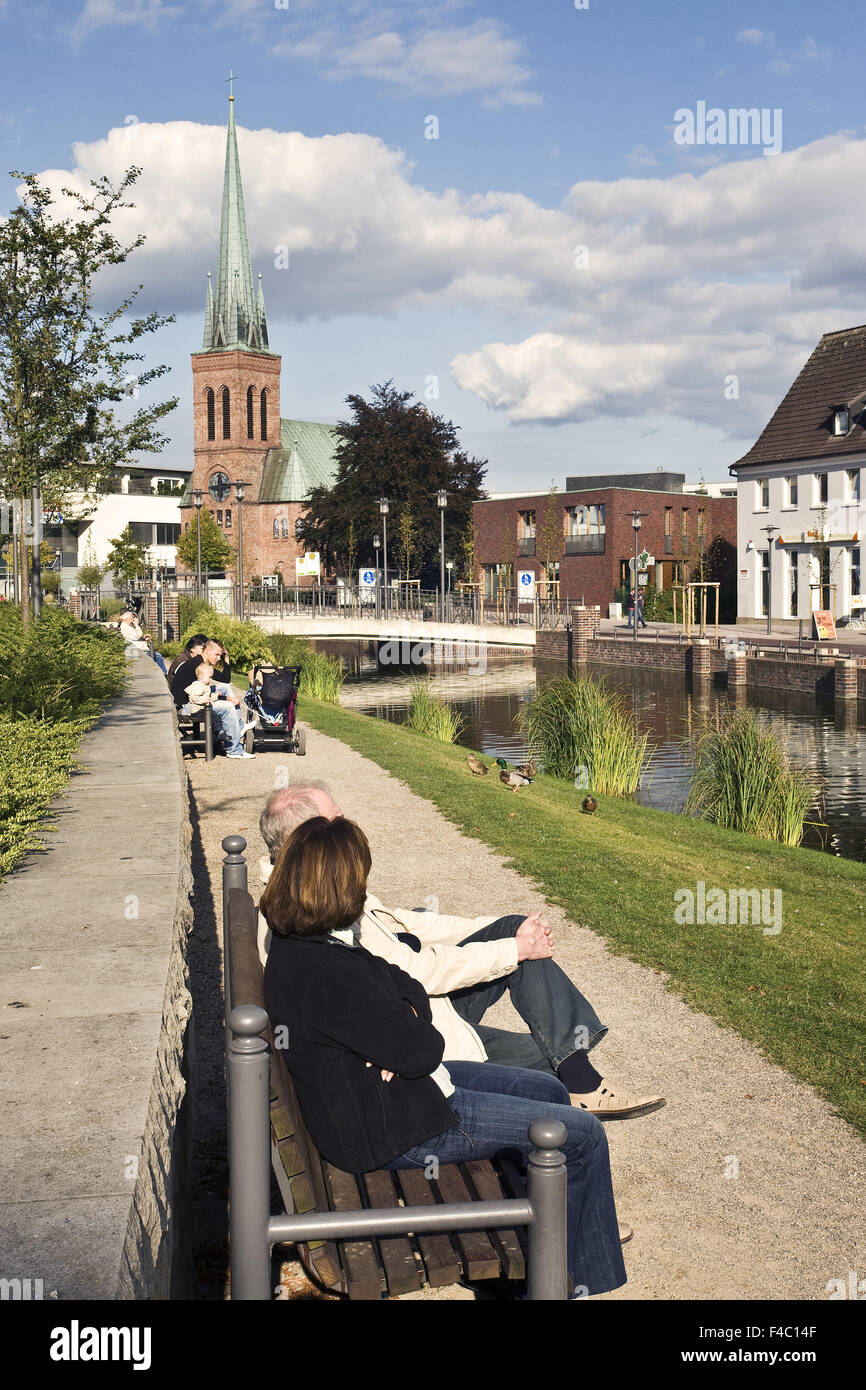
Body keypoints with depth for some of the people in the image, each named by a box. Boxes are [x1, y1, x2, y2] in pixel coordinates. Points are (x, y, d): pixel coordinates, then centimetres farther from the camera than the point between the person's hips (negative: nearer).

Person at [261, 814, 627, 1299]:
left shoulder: (299, 944, 1)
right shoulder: (329, 975, -32)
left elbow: (408, 986, 6)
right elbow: (422, 1050, -26)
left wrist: (407, 1023, -14)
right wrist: (416, 1030, -5)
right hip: (393, 1130, -10)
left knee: (548, 1091, 20)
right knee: (583, 1136, -3)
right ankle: (585, 1279, 18)